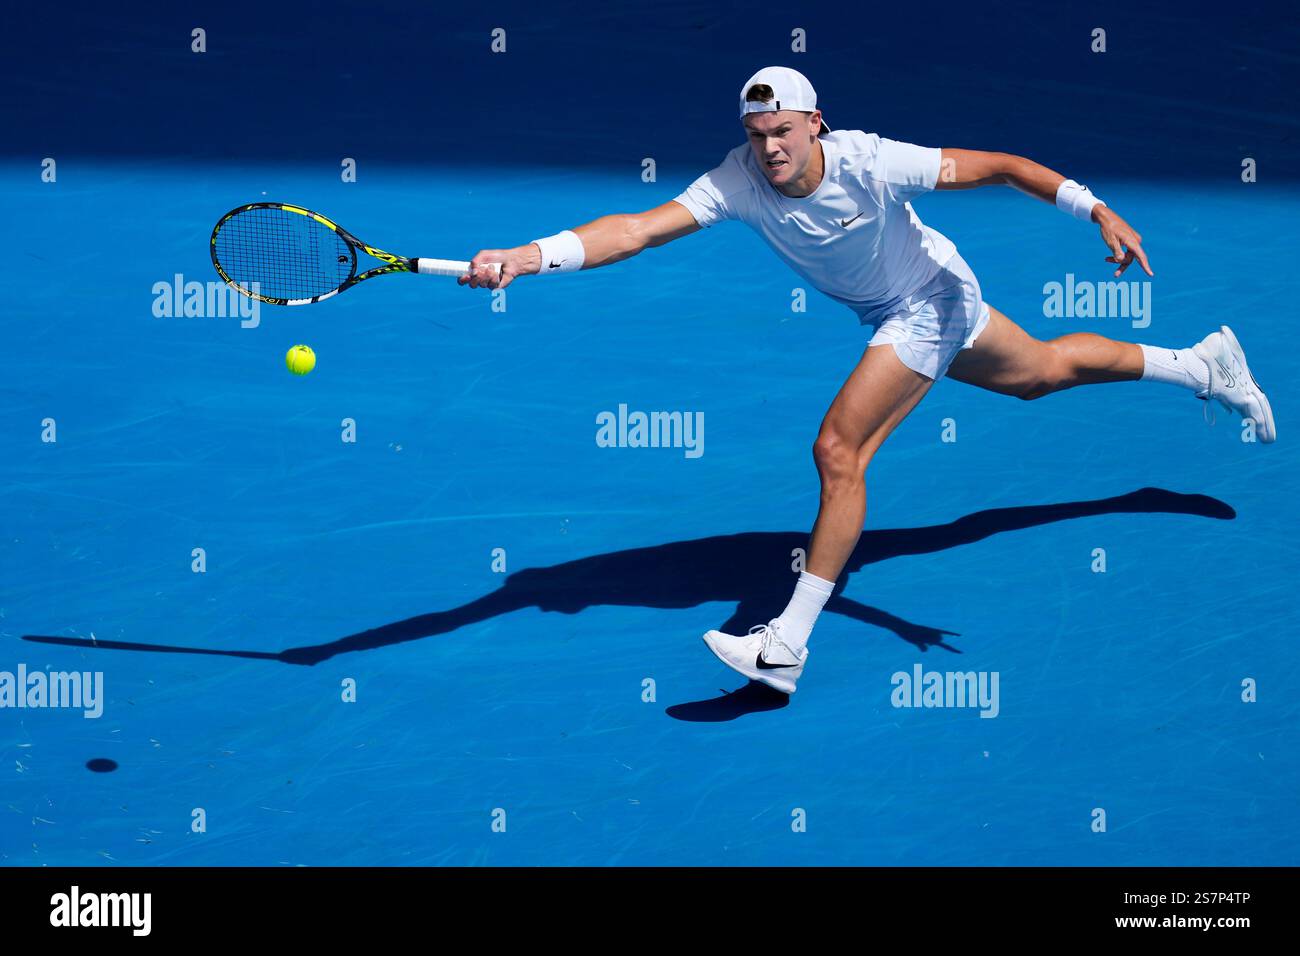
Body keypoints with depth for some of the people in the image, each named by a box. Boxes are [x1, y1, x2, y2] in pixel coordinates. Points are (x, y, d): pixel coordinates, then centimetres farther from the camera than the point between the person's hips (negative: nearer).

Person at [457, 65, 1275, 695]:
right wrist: (532, 255, -47)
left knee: (838, 450, -19)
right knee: (1041, 371, 27)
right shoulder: (738, 181, -23)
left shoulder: (871, 163, -33)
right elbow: (638, 228, -33)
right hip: (890, 313, 7)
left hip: (931, 301, -7)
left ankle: (788, 645, -14)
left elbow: (1000, 166, -25)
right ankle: (1202, 364, 51)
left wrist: (1098, 211, -28)